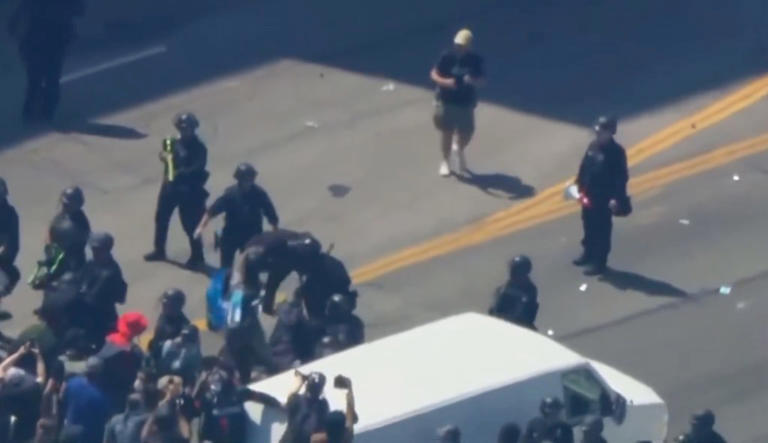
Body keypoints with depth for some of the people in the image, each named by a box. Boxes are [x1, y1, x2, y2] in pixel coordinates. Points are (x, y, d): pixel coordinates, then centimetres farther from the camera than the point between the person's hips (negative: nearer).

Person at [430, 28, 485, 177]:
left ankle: (459, 149, 41)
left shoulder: (475, 59, -7)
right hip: (447, 101, -2)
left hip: (466, 102, 2)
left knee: (467, 133, 5)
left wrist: (473, 80, -21)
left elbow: (481, 78, 3)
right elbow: (434, 74, -7)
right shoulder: (447, 57, -12)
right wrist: (445, 81, -28)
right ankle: (445, 161, 27)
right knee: (447, 132, 7)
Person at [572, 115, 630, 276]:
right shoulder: (593, 146, 2)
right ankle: (588, 253, 38)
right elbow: (584, 167, 11)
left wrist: (617, 198, -21)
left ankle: (599, 262, 11)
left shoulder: (616, 152, -17)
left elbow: (622, 177, -17)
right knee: (588, 225, 20)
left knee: (602, 230, 3)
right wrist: (580, 187, 12)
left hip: (604, 198, -7)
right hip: (589, 195, 7)